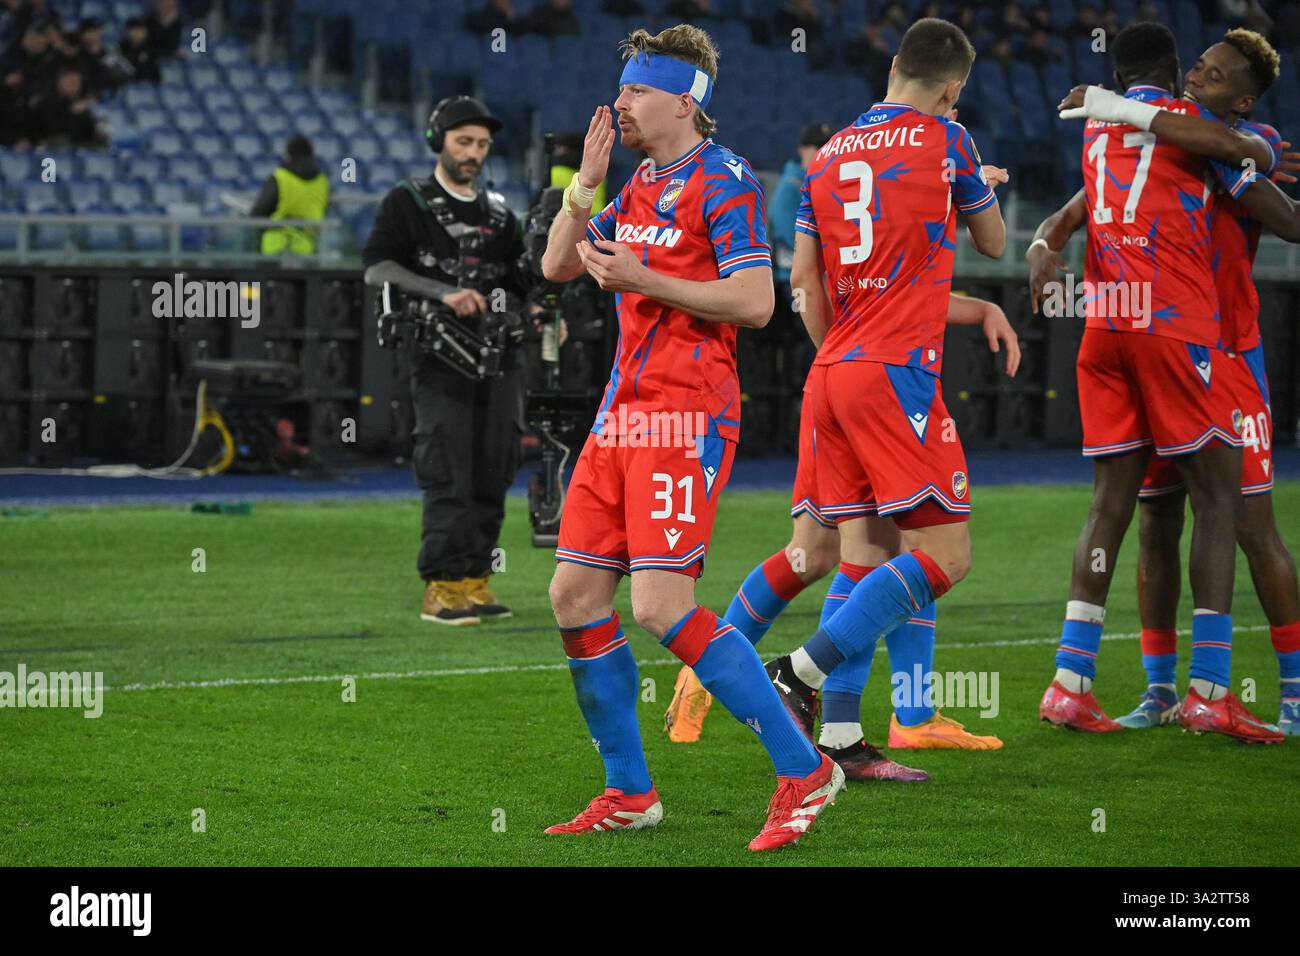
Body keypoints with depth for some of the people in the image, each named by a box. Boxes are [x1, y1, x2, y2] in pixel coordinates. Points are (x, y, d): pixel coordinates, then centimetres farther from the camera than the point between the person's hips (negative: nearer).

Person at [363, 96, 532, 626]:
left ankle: (475, 581, 9)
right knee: (448, 476, -11)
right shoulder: (407, 201, 3)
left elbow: (521, 283, 23)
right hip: (440, 358, -6)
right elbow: (377, 269, -9)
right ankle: (442, 587, -12)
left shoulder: (499, 213, 20)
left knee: (493, 472, 3)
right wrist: (443, 293, -21)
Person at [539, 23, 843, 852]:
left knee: (660, 605, -17)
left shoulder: (724, 180, -9)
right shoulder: (642, 184, 18)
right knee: (575, 593, 5)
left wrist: (641, 279, -17)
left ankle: (804, 771, -11)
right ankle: (629, 792, 14)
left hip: (687, 416, -9)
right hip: (625, 411, 9)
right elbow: (557, 266, 19)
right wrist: (586, 183, 6)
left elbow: (755, 302, -17)